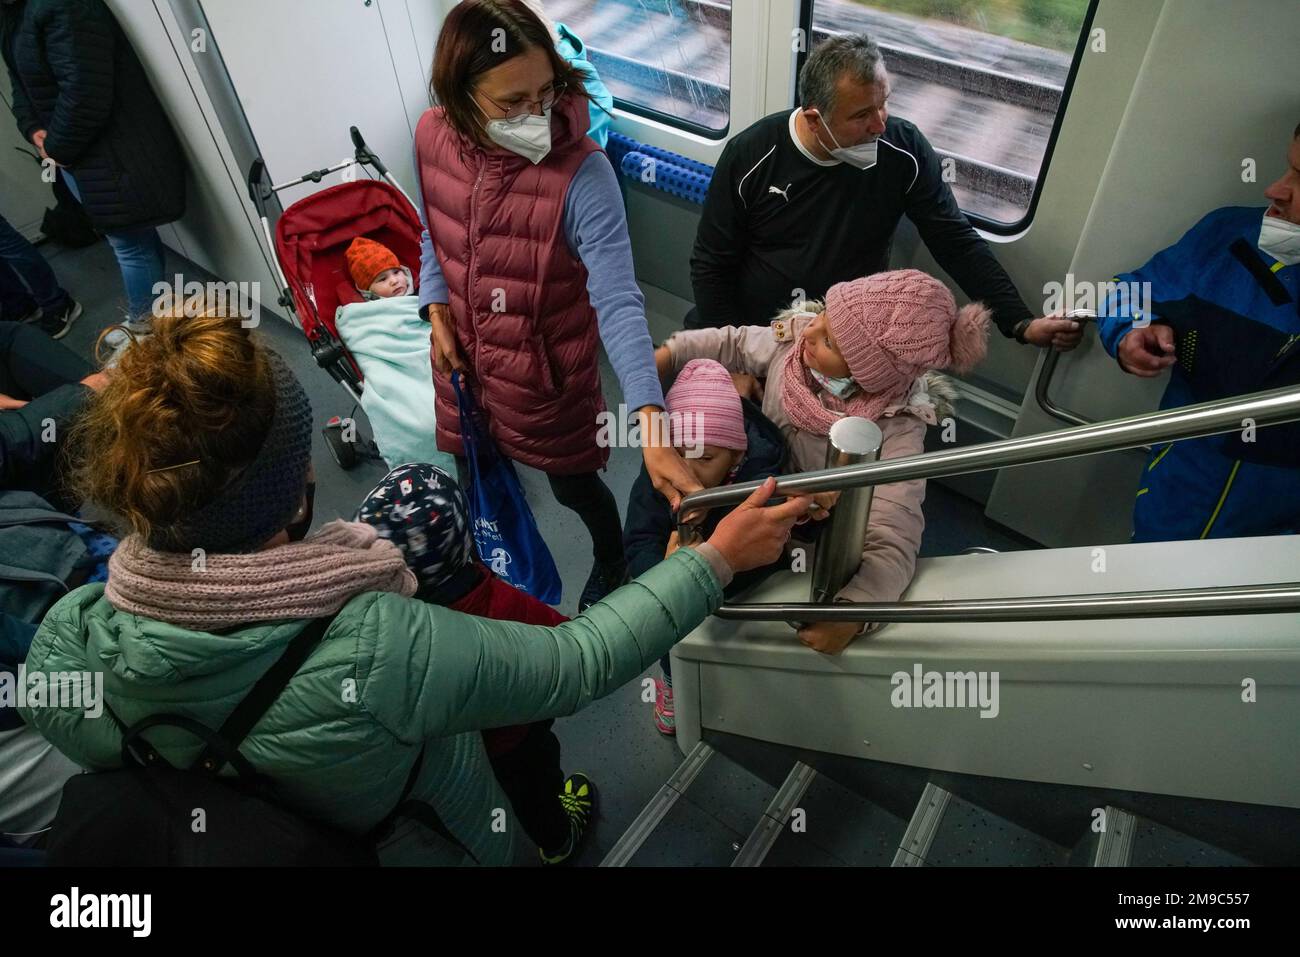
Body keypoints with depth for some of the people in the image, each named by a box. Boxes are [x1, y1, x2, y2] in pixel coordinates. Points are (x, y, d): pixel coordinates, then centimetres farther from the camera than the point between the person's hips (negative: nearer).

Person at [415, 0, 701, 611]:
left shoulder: (581, 174, -29)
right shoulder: (433, 137, -13)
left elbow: (618, 302, -36)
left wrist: (651, 425, -47)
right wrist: (436, 310, -5)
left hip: (544, 366, -5)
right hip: (462, 354, 5)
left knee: (572, 484, 16)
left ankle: (612, 561, 51)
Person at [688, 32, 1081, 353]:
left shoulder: (905, 151, -11)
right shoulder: (750, 155, -13)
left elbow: (957, 243, -4)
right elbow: (711, 263, -6)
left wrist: (1022, 323, -12)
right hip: (746, 328, 0)